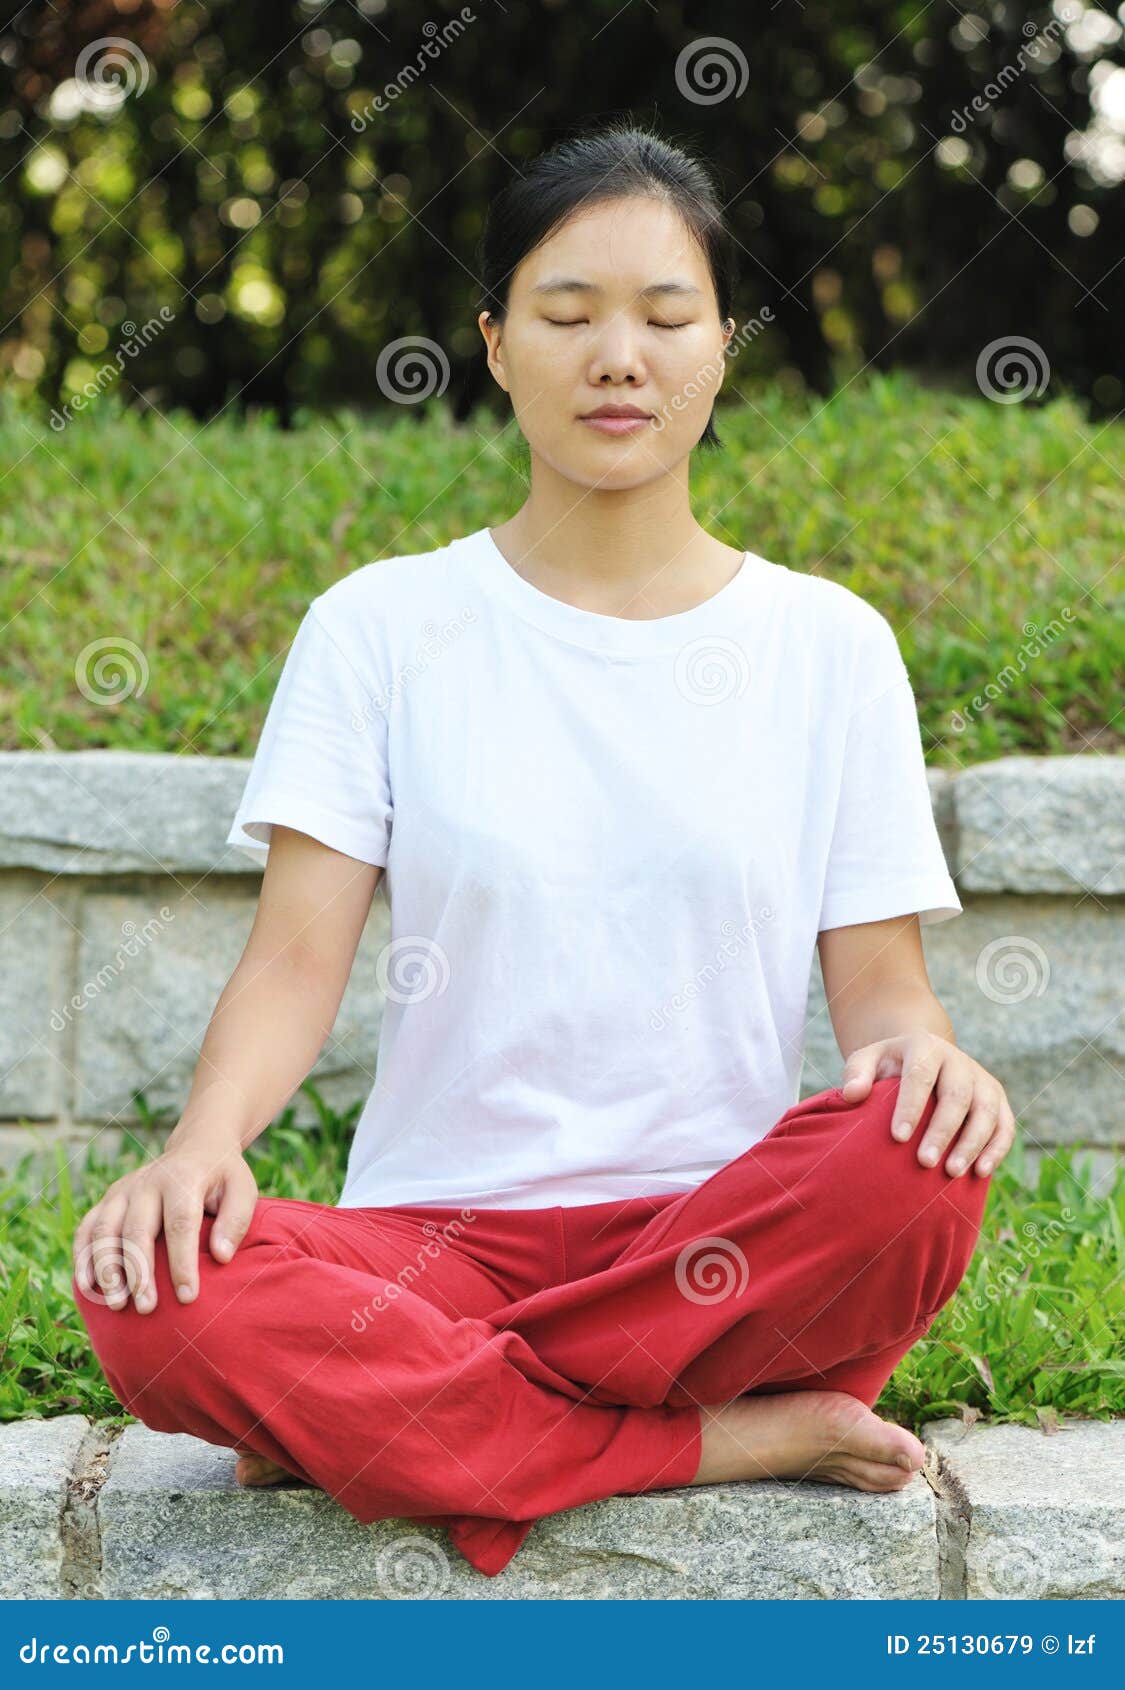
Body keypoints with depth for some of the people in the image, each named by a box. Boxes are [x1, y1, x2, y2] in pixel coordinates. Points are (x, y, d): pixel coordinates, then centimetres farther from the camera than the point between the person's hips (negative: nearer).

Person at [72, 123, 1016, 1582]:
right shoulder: (384, 626, 6)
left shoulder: (827, 642, 9)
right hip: (441, 1231, 0)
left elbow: (882, 981, 6)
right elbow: (298, 959, -2)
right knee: (156, 1299, -31)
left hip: (728, 1239, 1)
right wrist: (204, 1137, -23)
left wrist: (918, 1047, -19)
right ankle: (729, 1436, -20)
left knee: (919, 1158, -33)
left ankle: (378, 1421, -18)